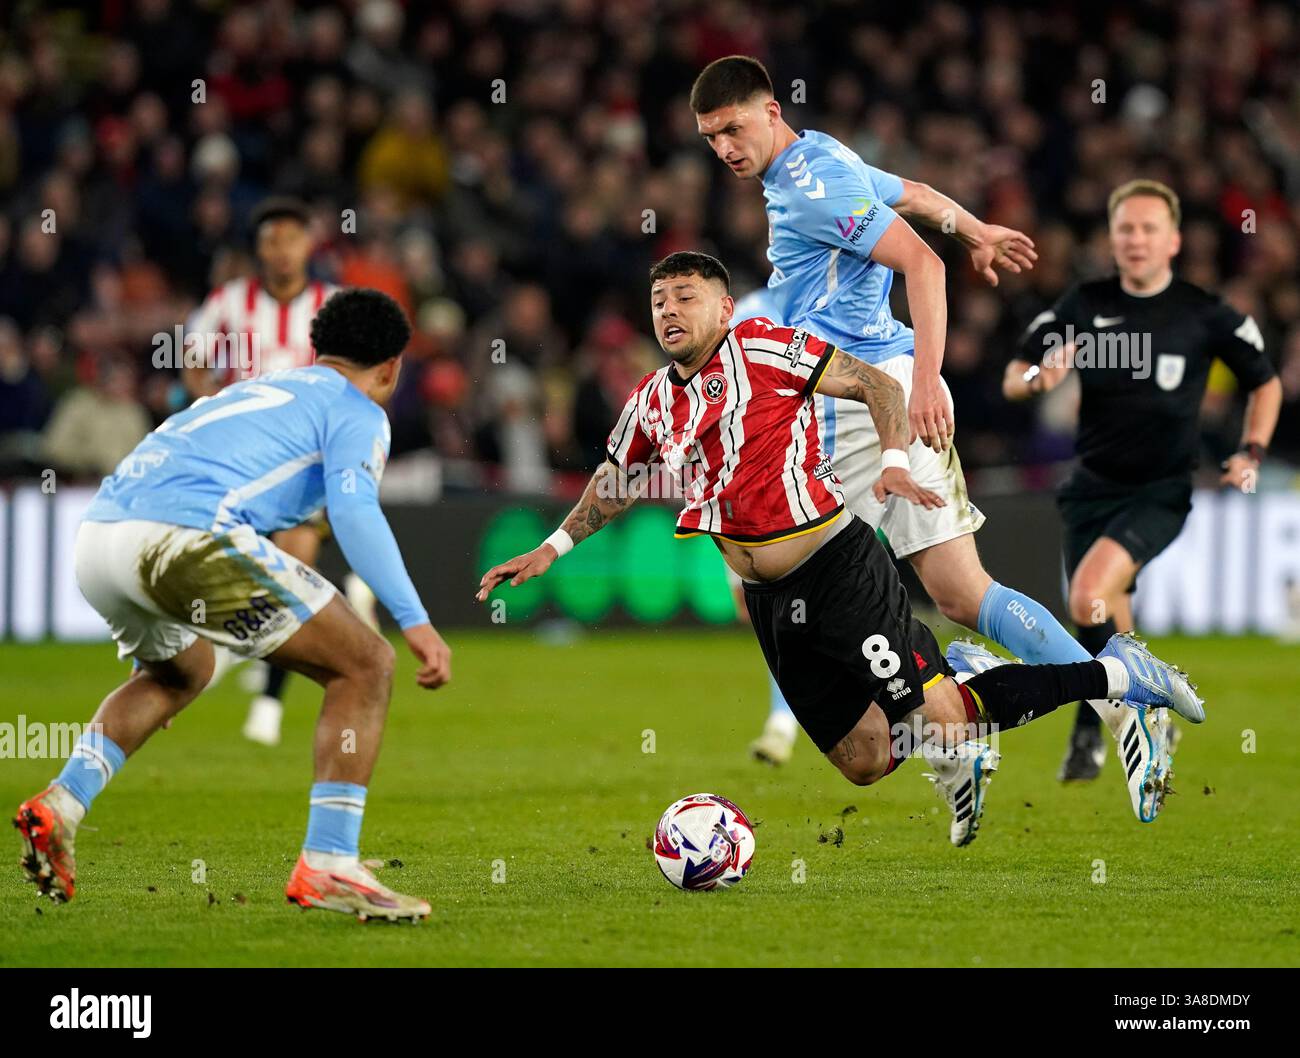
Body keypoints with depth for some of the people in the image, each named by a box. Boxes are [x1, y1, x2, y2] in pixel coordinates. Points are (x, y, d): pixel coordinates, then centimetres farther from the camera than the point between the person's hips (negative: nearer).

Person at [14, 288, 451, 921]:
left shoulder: (255, 390, 36)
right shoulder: (357, 412, 12)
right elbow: (354, 511, -8)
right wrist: (415, 622, -13)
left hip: (96, 536, 8)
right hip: (186, 537, -8)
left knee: (183, 669, 38)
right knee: (365, 666, 2)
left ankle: (61, 803, 17)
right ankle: (327, 866, -6)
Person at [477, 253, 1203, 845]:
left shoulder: (762, 347, -8)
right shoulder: (652, 404, 11)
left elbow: (877, 385, -8)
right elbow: (617, 483, 30)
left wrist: (895, 463, -22)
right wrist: (552, 550, 25)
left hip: (838, 570, -7)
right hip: (768, 600, 7)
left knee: (942, 721, -14)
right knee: (864, 762, 5)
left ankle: (1118, 674, 3)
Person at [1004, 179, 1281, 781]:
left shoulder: (1206, 315, -5)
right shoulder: (1083, 306, -1)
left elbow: (1265, 383, 11)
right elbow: (1012, 381, 3)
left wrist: (1252, 453, -2)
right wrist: (1040, 377, -20)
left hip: (1162, 492, -4)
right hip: (1094, 485, 4)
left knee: (1090, 595, -25)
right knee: (1107, 622, 3)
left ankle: (1091, 730, -10)